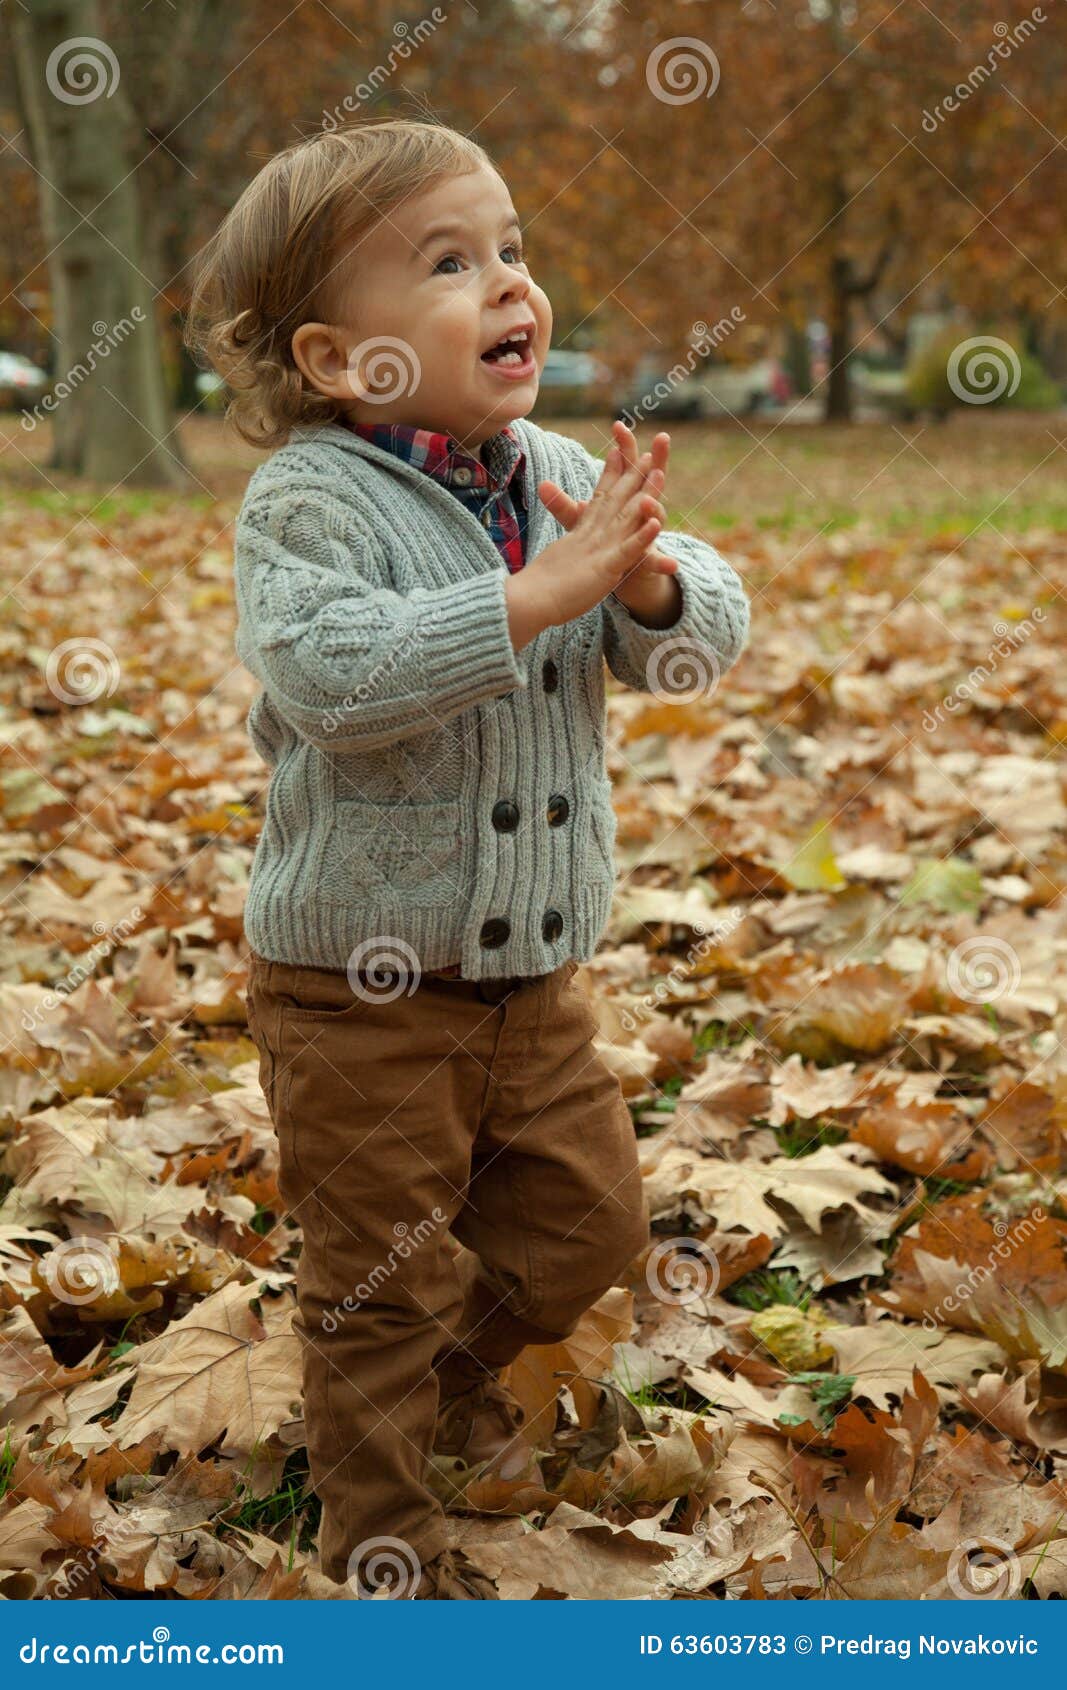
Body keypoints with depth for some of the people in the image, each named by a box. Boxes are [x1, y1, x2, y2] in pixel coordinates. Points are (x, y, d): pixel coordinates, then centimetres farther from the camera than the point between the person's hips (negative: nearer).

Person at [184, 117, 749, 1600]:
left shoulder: (569, 478, 1)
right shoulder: (308, 498, -17)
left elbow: (708, 630, -1)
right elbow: (332, 669, -34)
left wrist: (653, 583, -24)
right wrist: (543, 592, -35)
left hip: (533, 975, 6)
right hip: (358, 989, -6)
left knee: (589, 1216, 18)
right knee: (381, 1279, 7)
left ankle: (456, 1372, 47)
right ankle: (389, 1550, 27)